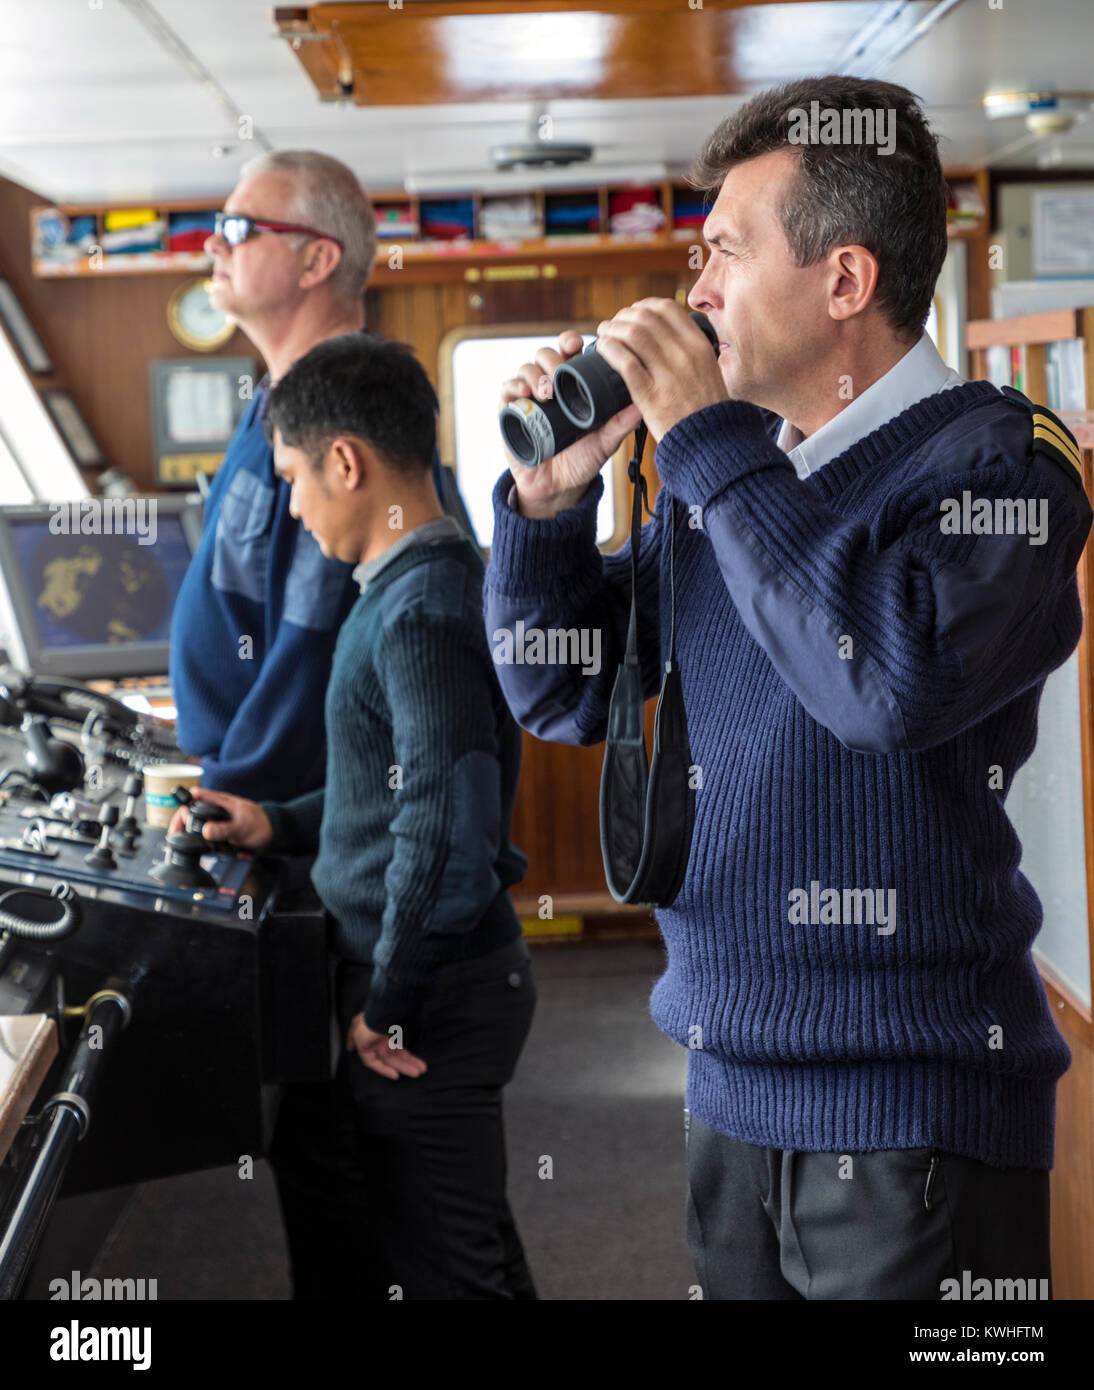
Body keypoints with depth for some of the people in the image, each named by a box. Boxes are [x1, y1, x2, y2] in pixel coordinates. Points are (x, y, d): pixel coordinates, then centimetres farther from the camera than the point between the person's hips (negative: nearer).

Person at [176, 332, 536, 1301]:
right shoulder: (430, 583, 11)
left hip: (429, 1000, -10)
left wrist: (387, 1004, -20)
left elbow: (448, 827, -28)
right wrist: (284, 827, 15)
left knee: (441, 1266, 1)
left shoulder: (418, 612, -21)